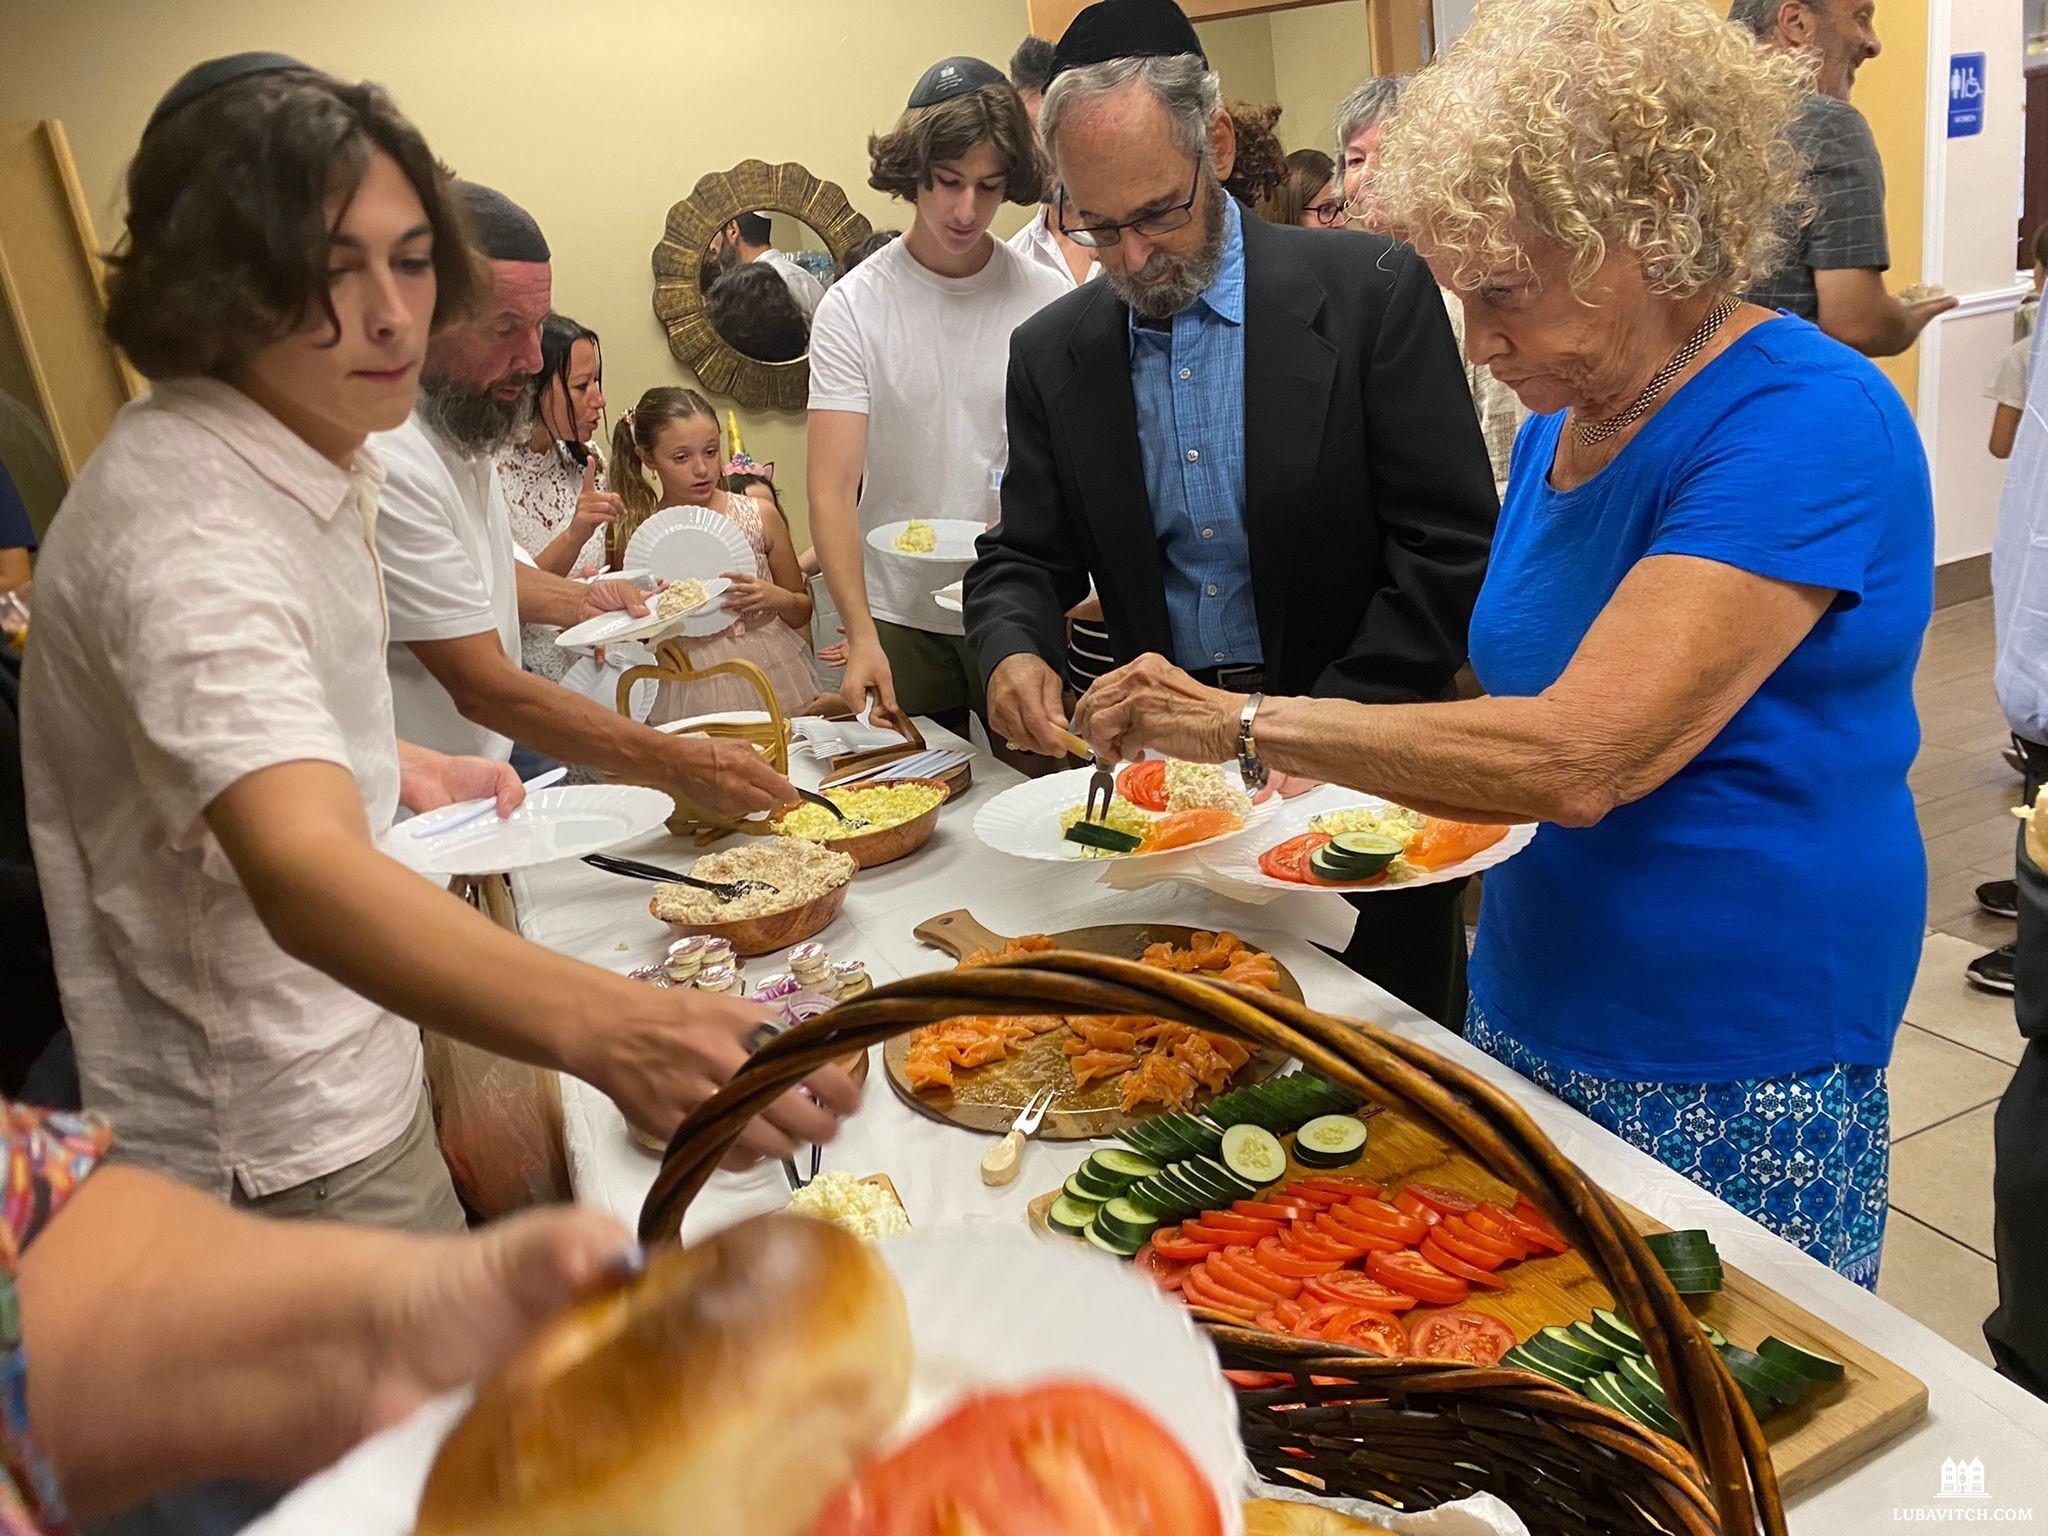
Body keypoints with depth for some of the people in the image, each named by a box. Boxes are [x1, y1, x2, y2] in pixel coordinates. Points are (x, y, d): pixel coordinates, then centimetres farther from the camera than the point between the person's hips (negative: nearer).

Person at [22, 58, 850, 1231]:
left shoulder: (319, 452, 1)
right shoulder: (184, 532, -31)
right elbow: (304, 872, -47)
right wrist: (610, 1030, -62)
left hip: (355, 1060, 9)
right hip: (285, 1155, -9)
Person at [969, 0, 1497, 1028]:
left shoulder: (1372, 291, -9)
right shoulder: (1053, 352, 3)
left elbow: (1450, 545, -11)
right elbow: (1025, 556, 7)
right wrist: (1013, 648, -16)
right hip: (1167, 762, 3)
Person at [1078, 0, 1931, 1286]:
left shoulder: (1808, 422, -20)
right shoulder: (1557, 429, 6)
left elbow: (1580, 757, -29)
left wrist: (1246, 721, -23)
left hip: (1729, 1083, -7)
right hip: (1528, 1021, 7)